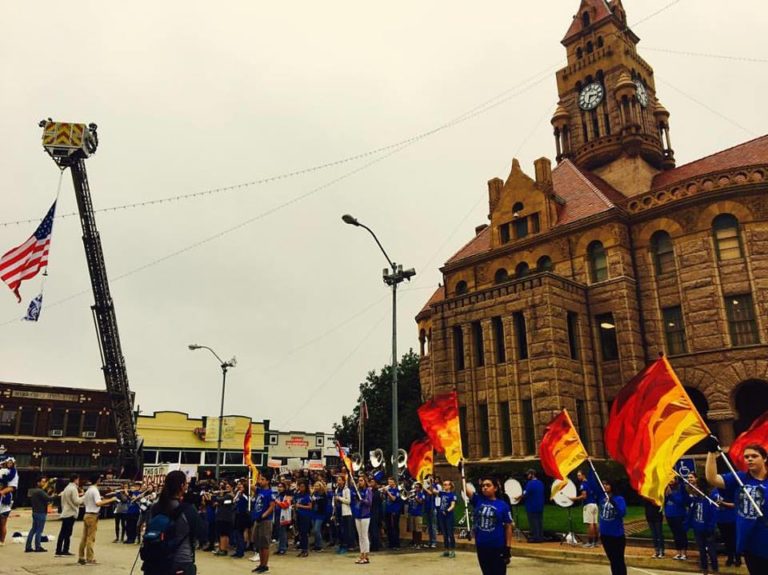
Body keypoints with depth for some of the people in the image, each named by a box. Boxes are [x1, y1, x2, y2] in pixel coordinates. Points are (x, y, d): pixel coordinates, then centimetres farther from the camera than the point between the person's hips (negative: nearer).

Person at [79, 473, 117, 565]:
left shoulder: (88, 490, 12)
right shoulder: (95, 490, -15)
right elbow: (98, 503, -27)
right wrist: (110, 500, -22)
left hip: (86, 514, 9)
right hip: (93, 516, -9)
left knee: (84, 537, 12)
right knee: (91, 538, -4)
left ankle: (81, 557, 17)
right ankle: (90, 559, -1)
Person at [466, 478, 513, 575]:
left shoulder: (503, 505, -7)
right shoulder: (478, 500, 0)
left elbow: (508, 527, -3)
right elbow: (465, 488, -12)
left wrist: (508, 547, -6)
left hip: (498, 547, -3)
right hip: (481, 546, 3)